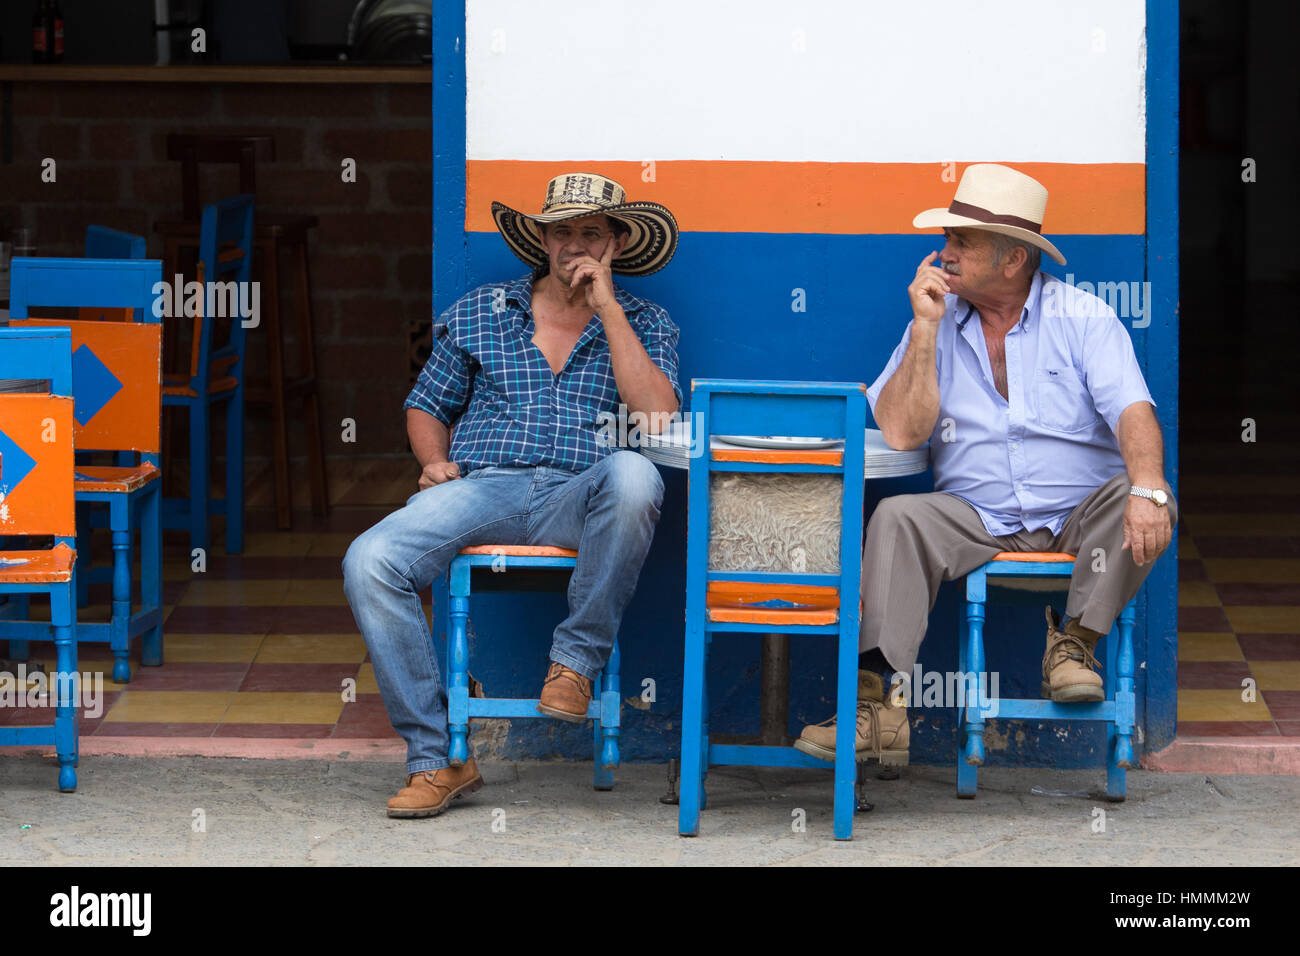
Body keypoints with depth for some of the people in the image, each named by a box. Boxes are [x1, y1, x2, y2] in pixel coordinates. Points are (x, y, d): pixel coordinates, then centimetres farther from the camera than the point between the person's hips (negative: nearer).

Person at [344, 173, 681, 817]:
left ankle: (576, 657, -19)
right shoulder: (480, 314, 18)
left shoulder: (642, 325, 14)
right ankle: (435, 758, -21)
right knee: (369, 562, -27)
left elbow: (657, 419, -5)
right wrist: (435, 461, 3)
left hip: (578, 498, -1)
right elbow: (426, 406, 26)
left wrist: (607, 308, -4)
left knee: (633, 475, -39)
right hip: (481, 491, 2)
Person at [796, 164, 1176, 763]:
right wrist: (926, 329, -11)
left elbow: (1132, 412, -16)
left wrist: (1147, 490, -36)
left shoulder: (1084, 319, -2)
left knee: (1136, 501, -30)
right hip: (977, 520, 2)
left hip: (1079, 518, -1)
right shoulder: (935, 323, 6)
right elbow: (901, 433, -5)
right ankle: (876, 703, -35)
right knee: (898, 518, -26)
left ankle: (1074, 644, -15)